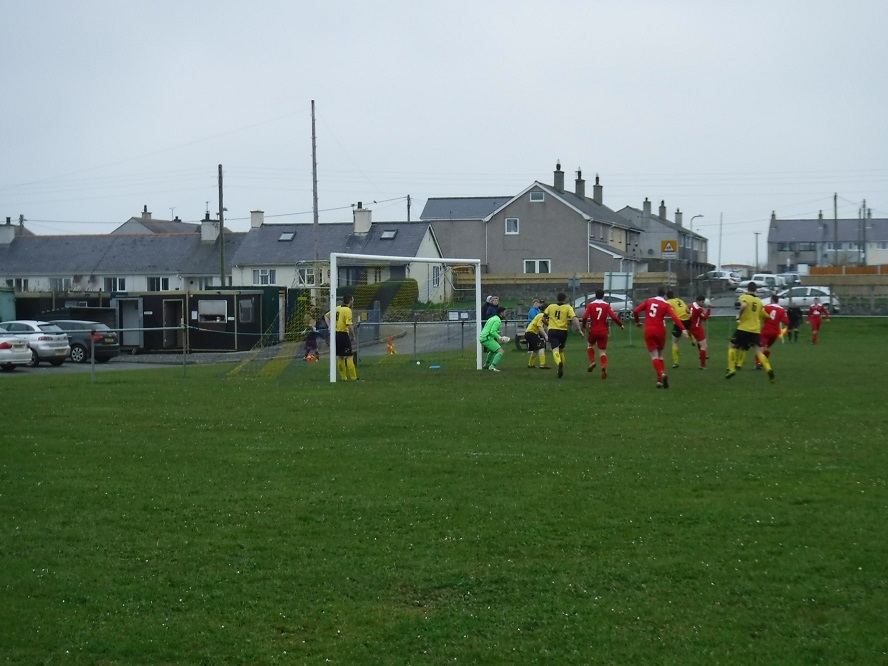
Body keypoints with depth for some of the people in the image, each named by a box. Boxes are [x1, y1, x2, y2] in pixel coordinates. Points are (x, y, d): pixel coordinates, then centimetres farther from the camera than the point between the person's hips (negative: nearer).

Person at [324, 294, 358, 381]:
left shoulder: (337, 308, 10)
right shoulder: (348, 310, -13)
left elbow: (326, 316, 21)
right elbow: (349, 325, -21)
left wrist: (329, 326, 12)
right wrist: (353, 336, -8)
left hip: (335, 334, 8)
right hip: (343, 334, -8)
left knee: (340, 357, 14)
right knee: (349, 357, -3)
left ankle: (344, 378, 18)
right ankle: (353, 378, -4)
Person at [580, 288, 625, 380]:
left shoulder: (590, 305, -2)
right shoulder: (607, 305, -2)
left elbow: (585, 317, -12)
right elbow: (614, 317, -10)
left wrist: (584, 327, 4)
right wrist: (621, 325, 6)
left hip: (593, 331, 0)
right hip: (603, 332, 0)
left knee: (590, 345, 27)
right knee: (602, 351, 8)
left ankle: (592, 361, 7)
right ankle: (604, 366, -17)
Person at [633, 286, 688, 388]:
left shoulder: (648, 301, 5)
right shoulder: (666, 305, -1)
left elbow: (635, 311, 0)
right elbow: (674, 317, -15)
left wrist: (637, 322, 19)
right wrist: (683, 329, -23)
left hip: (648, 331, 0)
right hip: (660, 331, 0)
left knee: (654, 356, -3)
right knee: (660, 356, 17)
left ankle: (661, 374, -28)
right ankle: (660, 380, 13)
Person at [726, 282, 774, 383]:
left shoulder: (744, 297, -1)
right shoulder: (759, 301, 14)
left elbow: (744, 305, -24)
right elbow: (762, 316, 21)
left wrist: (738, 316, -11)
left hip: (743, 328, -4)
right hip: (756, 330, 4)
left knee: (732, 347, 14)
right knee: (759, 352, -1)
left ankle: (731, 369, 8)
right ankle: (769, 369, -23)